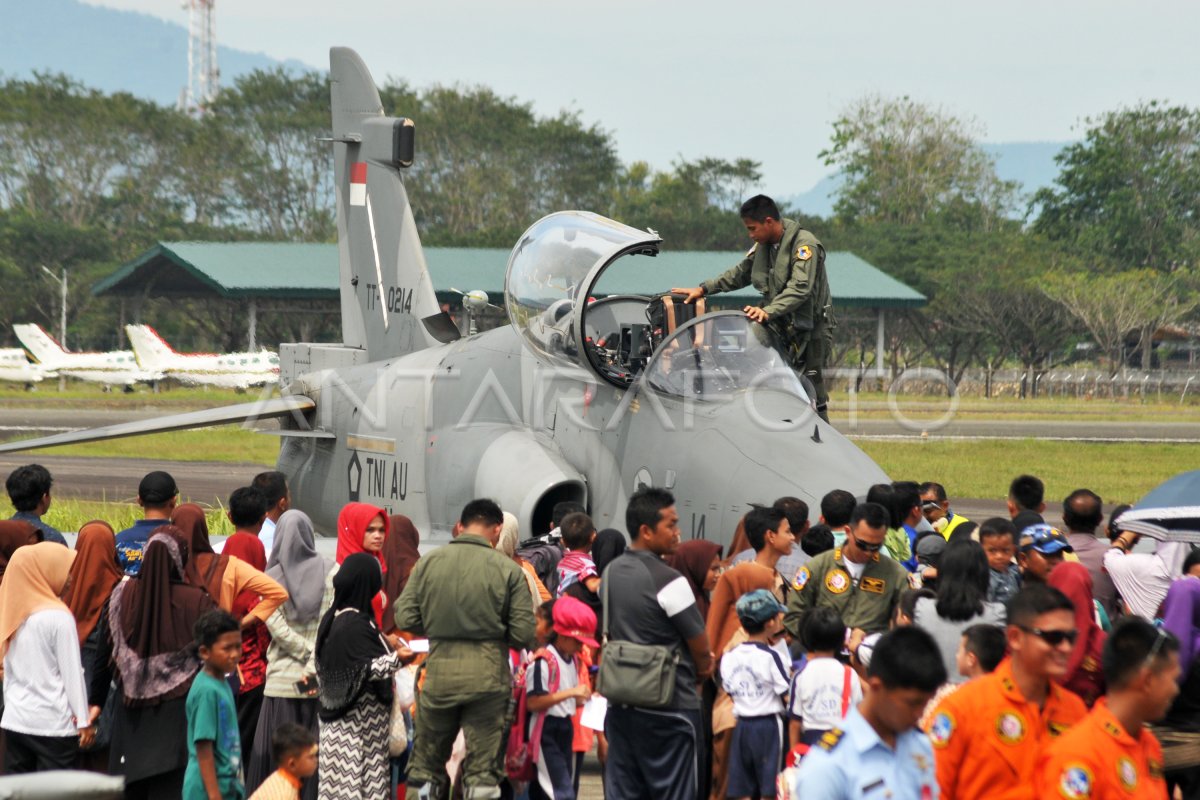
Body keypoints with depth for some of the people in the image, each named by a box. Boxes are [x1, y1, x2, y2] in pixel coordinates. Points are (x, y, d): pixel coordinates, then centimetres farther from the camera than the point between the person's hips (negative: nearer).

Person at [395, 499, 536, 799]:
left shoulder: (428, 563, -1)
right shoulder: (508, 569, -6)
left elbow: (405, 619, -2)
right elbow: (524, 633, -9)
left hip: (439, 670, 2)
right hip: (487, 673, -2)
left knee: (427, 762, 16)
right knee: (483, 768, 6)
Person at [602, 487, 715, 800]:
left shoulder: (610, 573, 6)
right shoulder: (669, 582, -17)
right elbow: (701, 648, -11)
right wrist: (701, 669, 13)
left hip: (621, 701, 7)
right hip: (669, 706, -7)